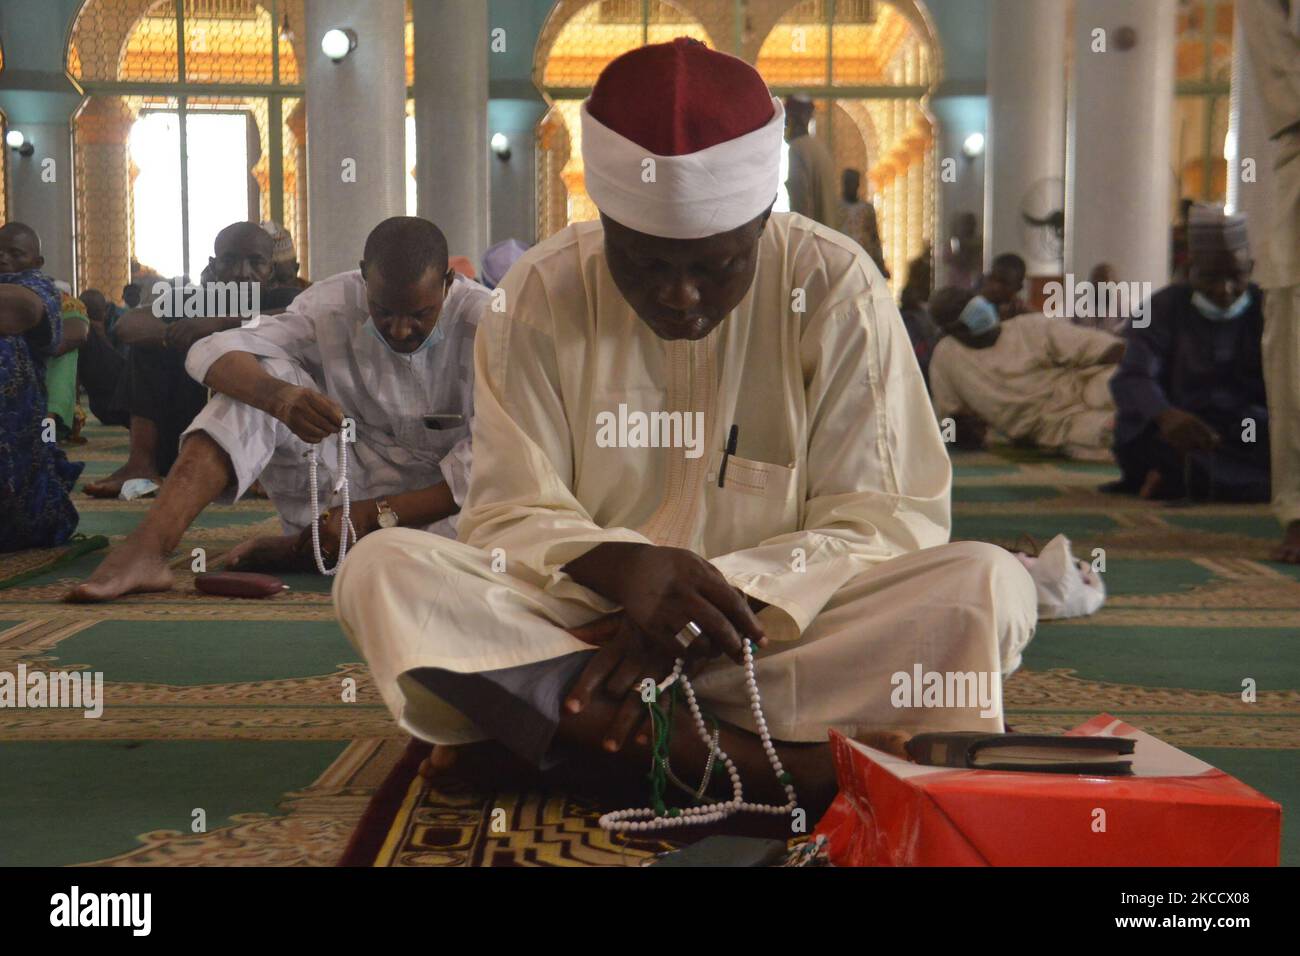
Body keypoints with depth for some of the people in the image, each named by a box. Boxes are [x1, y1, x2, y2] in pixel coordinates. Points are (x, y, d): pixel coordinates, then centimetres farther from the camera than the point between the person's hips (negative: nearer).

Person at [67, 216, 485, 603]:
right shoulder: (333, 303, -9)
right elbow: (208, 353, -19)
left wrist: (379, 514, -30)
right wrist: (280, 397, -41)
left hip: (433, 500, -2)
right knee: (263, 375, -21)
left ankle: (302, 548, -19)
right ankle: (146, 549, -33)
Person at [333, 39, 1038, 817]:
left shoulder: (836, 287, -5)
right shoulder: (542, 293, -2)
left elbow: (886, 519, -8)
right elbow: (508, 514, -3)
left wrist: (717, 598, -23)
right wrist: (616, 567, -26)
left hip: (784, 630, -1)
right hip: (586, 625, 1)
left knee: (990, 585, -27)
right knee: (380, 571, -26)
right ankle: (783, 764, -34)